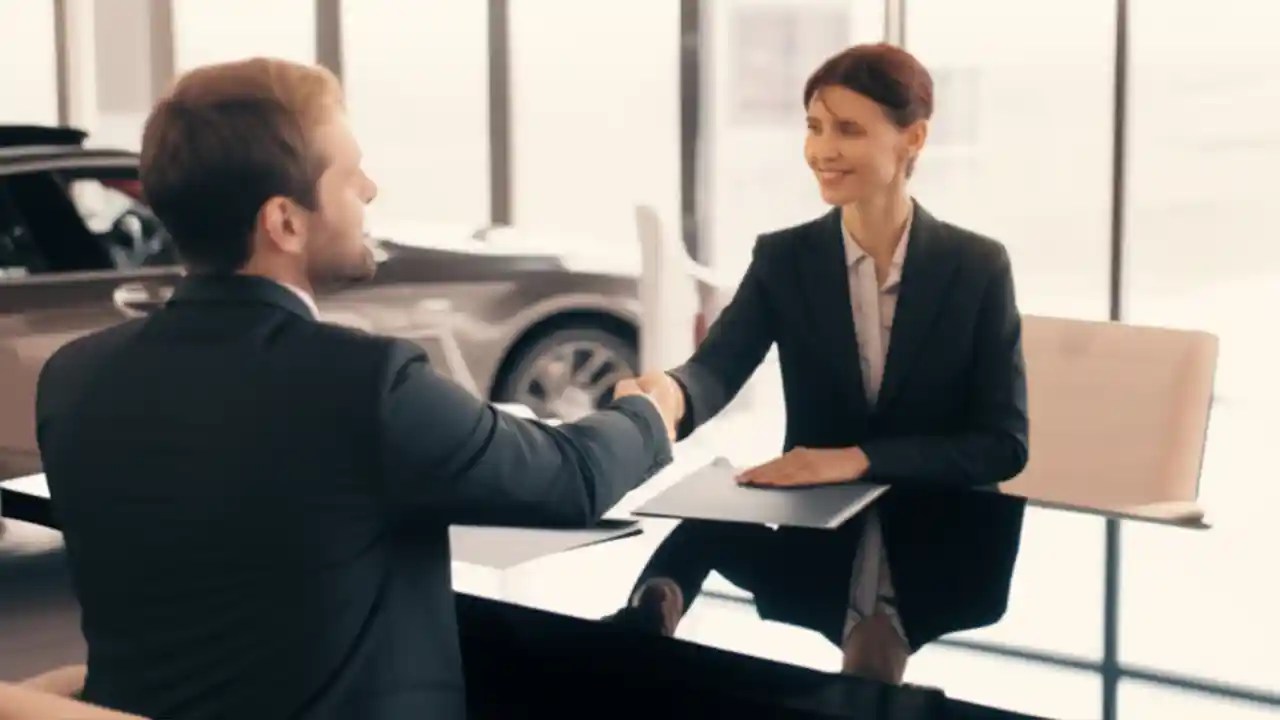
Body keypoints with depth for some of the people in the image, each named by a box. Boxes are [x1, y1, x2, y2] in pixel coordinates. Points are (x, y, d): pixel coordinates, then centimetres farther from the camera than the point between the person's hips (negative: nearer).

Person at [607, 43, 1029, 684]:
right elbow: (717, 367, -14)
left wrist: (857, 460, -20)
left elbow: (1004, 442, -6)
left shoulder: (978, 265, -1)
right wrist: (669, 392, -40)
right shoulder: (782, 258, 3)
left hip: (939, 549, -1)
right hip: (816, 537, 1)